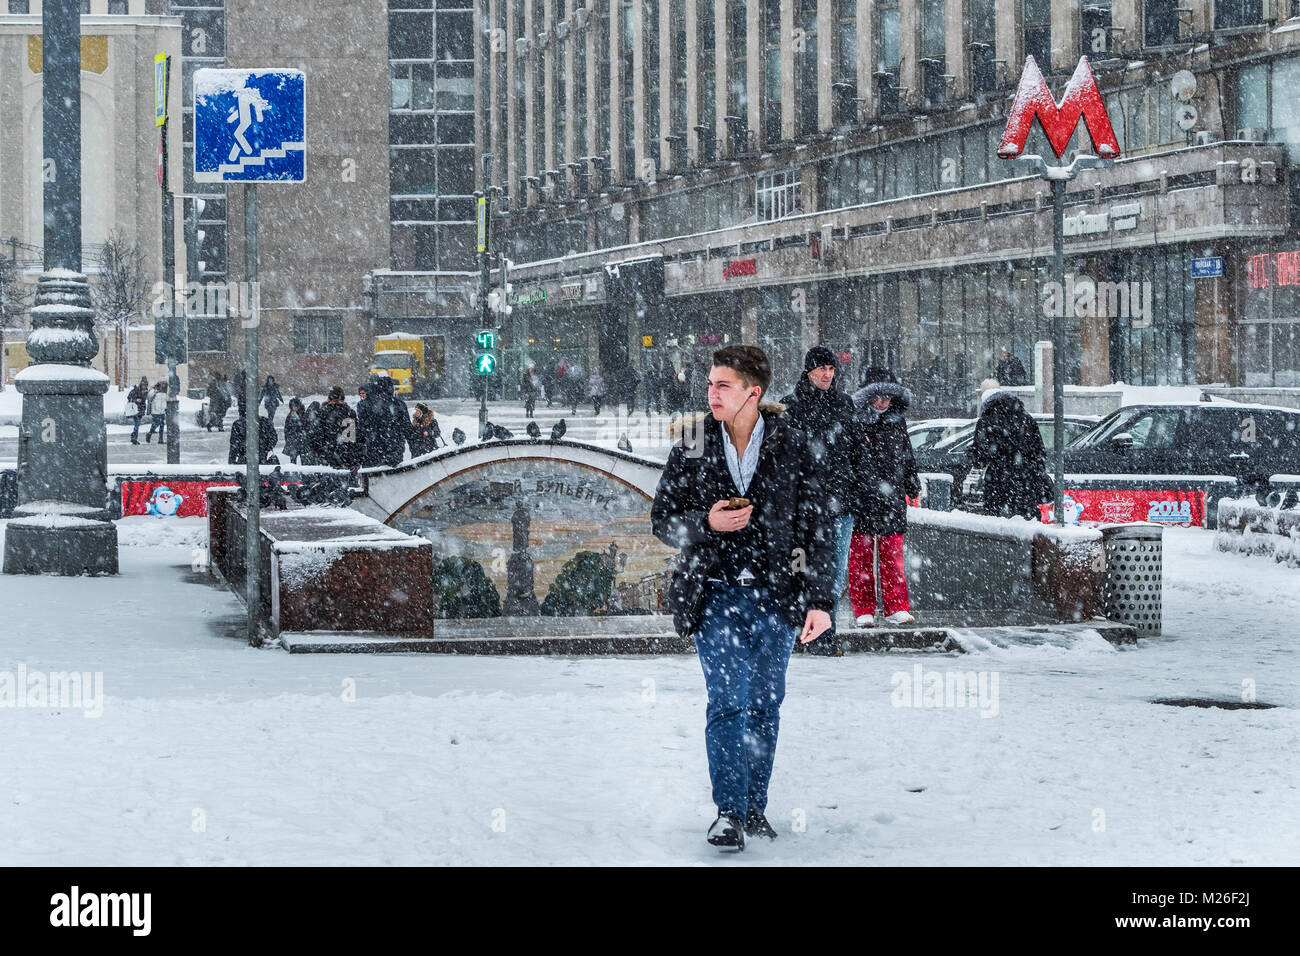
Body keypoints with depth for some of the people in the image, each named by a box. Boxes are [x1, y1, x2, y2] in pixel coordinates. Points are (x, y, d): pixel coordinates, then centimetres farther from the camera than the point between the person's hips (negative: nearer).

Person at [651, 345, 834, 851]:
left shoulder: (790, 444, -1)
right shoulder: (692, 445, 0)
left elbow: (813, 525, 1)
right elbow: (663, 520, 6)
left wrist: (818, 600, -5)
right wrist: (706, 523, -16)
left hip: (776, 595, 1)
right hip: (716, 594, -1)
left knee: (765, 705, 7)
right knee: (728, 701, -12)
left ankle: (755, 807, 19)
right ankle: (729, 812, -8)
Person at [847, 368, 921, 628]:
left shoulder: (897, 421, 11)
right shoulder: (853, 423, -4)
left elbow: (907, 457, 22)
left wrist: (912, 488, 23)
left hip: (892, 499, 3)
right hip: (860, 499, -3)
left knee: (892, 555, 2)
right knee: (860, 556, 1)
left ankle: (896, 608, 6)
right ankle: (863, 610, 6)